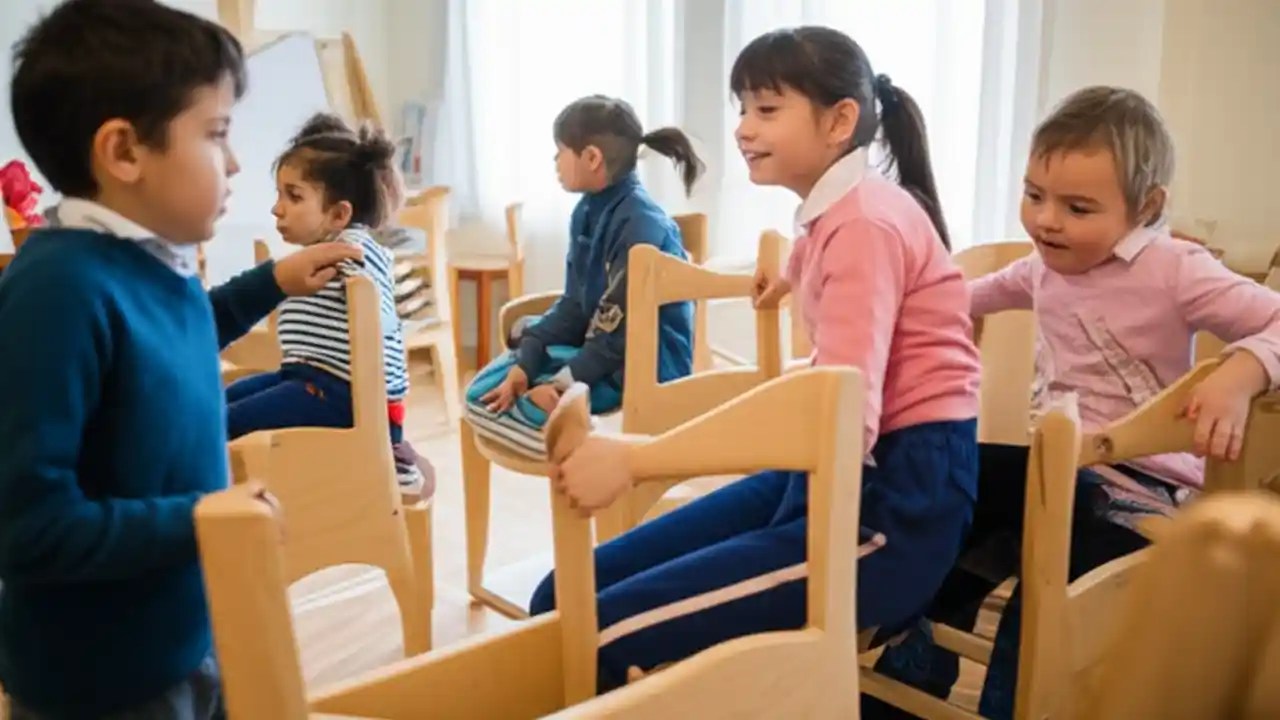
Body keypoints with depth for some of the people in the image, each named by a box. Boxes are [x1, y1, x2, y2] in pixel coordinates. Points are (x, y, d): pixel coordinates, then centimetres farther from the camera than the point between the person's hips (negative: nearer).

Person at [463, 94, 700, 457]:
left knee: (524, 407, -23)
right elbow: (574, 304, 5)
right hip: (596, 344, 9)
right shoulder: (587, 212, 5)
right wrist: (525, 364, -7)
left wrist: (563, 384, -23)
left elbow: (622, 329, -23)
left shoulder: (641, 225, -23)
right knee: (485, 393, 1)